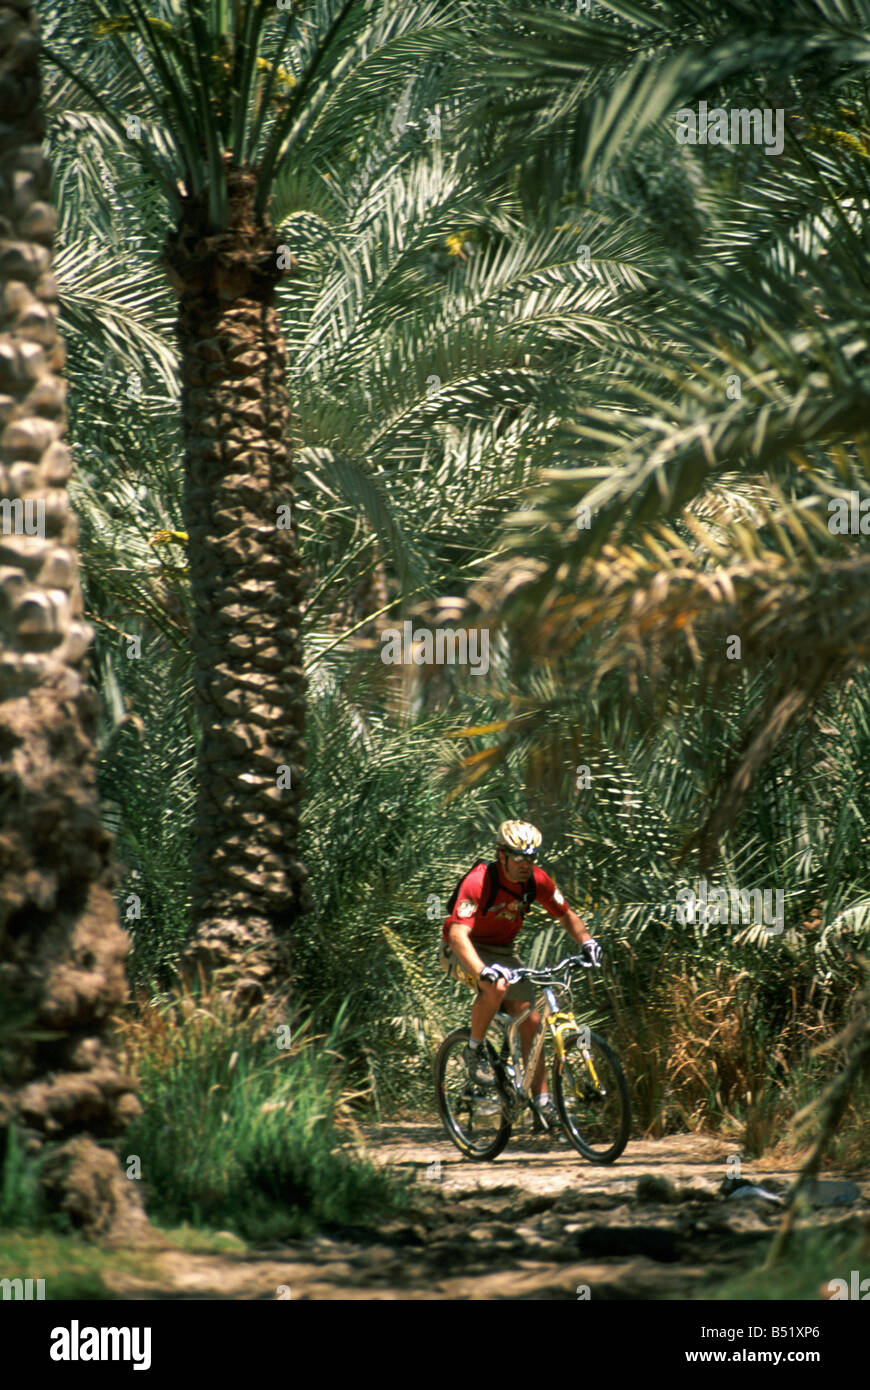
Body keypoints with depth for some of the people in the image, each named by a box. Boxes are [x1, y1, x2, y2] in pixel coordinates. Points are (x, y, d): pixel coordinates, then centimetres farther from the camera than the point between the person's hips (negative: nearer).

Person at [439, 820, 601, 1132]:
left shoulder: (536, 880, -12)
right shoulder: (478, 882, -30)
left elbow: (567, 916, 2)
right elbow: (458, 934, -39)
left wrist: (586, 941, -19)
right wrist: (483, 970, -54)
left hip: (502, 951, 6)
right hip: (464, 952, -6)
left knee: (530, 1018, -6)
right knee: (496, 987, -35)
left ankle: (541, 1098, 1)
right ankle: (475, 1049, -11)